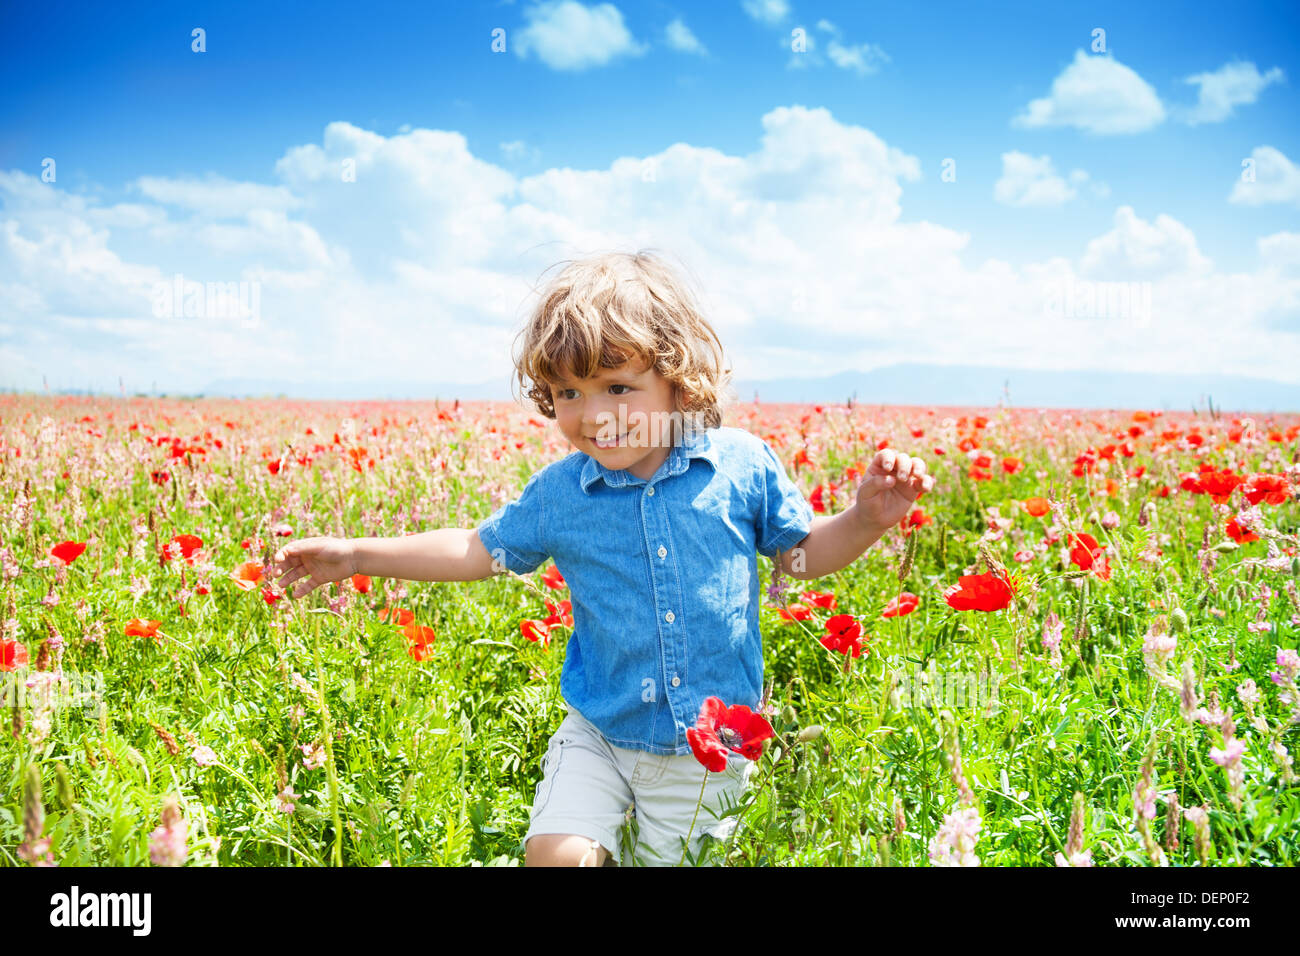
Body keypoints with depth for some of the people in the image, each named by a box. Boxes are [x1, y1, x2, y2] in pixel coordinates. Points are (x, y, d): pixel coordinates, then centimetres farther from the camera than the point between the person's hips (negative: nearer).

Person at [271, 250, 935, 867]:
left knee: (658, 857, 12)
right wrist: (356, 555, 3)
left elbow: (802, 553, 3)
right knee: (556, 853, -16)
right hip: (599, 736, 1)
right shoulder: (557, 493, -7)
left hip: (712, 745, 0)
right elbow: (479, 550, 6)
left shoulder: (743, 466, -10)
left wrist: (866, 519, -15)